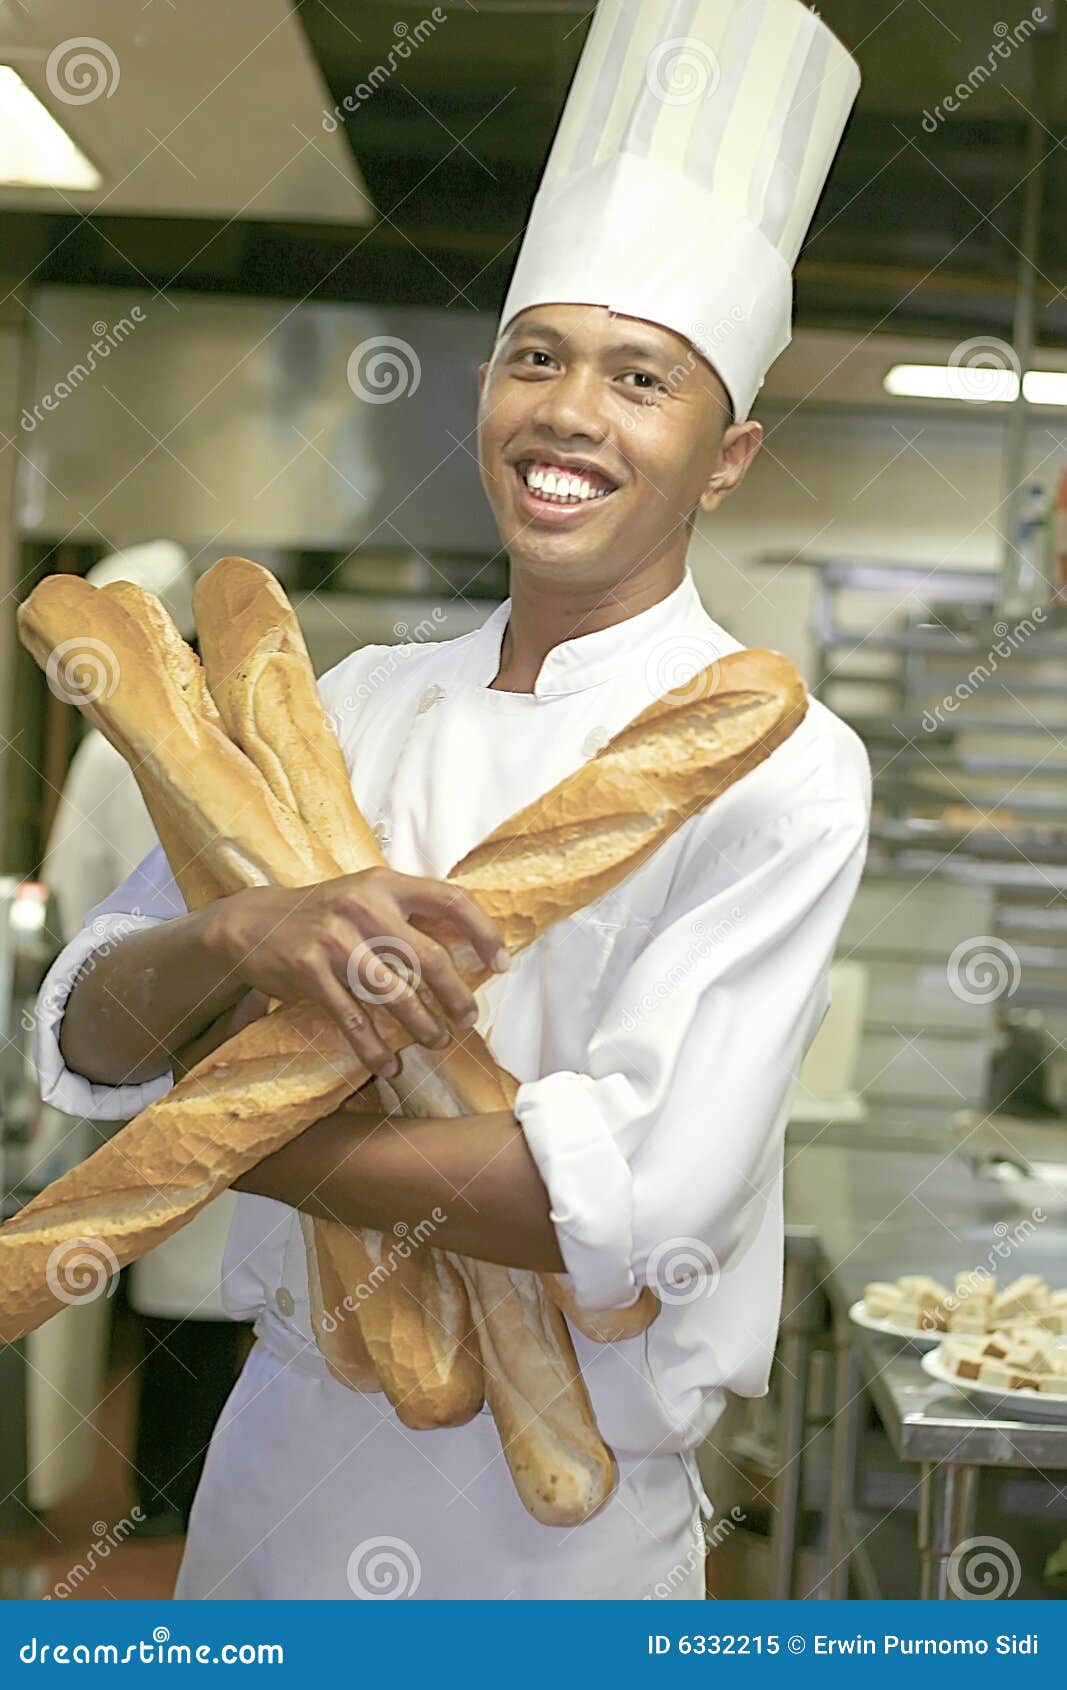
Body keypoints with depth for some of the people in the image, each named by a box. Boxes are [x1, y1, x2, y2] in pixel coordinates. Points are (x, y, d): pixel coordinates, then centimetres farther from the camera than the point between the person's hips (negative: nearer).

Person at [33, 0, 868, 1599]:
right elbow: (89, 1037, -1)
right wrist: (242, 936, -24)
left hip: (547, 1520, -4)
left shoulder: (779, 766, -14)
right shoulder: (356, 703, 2)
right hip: (278, 1445, 5)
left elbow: (638, 1198, -25)